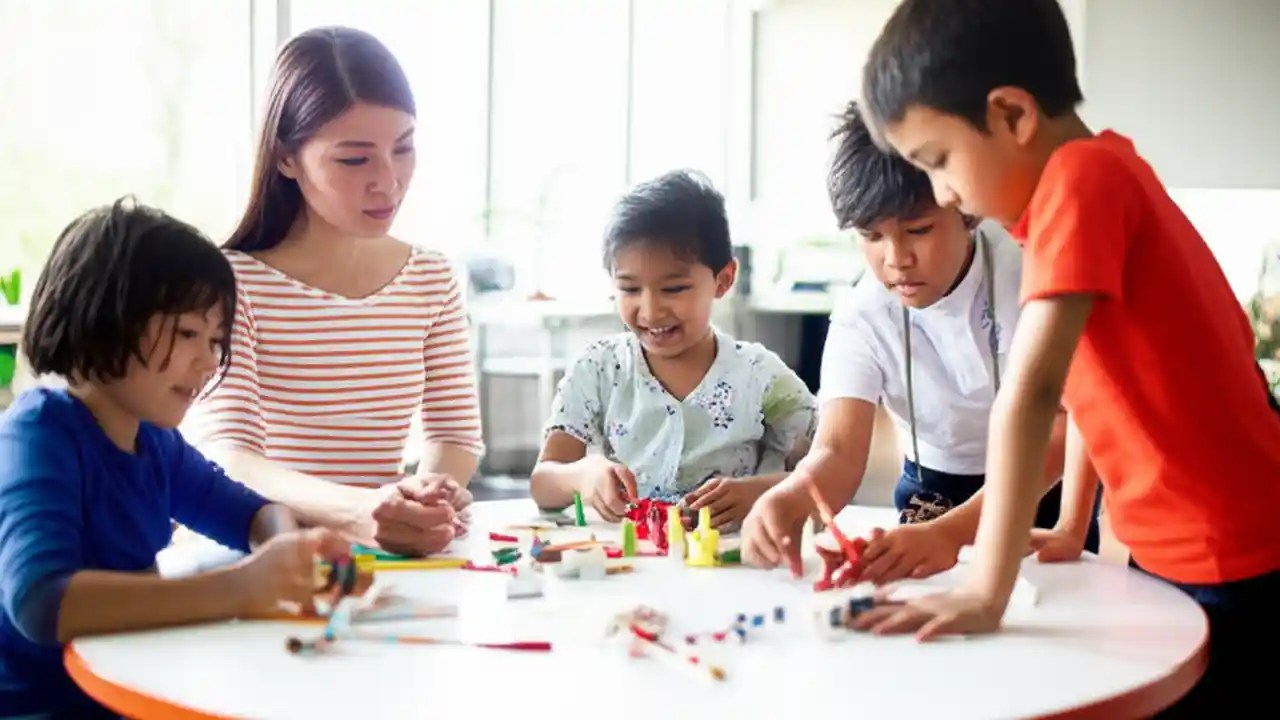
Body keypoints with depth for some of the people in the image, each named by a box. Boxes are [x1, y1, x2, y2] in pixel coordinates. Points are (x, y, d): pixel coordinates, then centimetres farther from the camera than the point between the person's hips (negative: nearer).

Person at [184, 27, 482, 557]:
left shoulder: (434, 280, 7)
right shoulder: (228, 281, -9)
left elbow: (454, 433, 6)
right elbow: (224, 458, -19)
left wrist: (432, 488, -18)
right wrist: (353, 511, -37)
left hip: (391, 558, 4)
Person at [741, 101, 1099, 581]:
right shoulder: (860, 320, -15)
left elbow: (1063, 428, -28)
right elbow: (839, 451, -25)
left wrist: (951, 532, -43)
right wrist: (789, 500, -51)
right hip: (935, 493, 2)